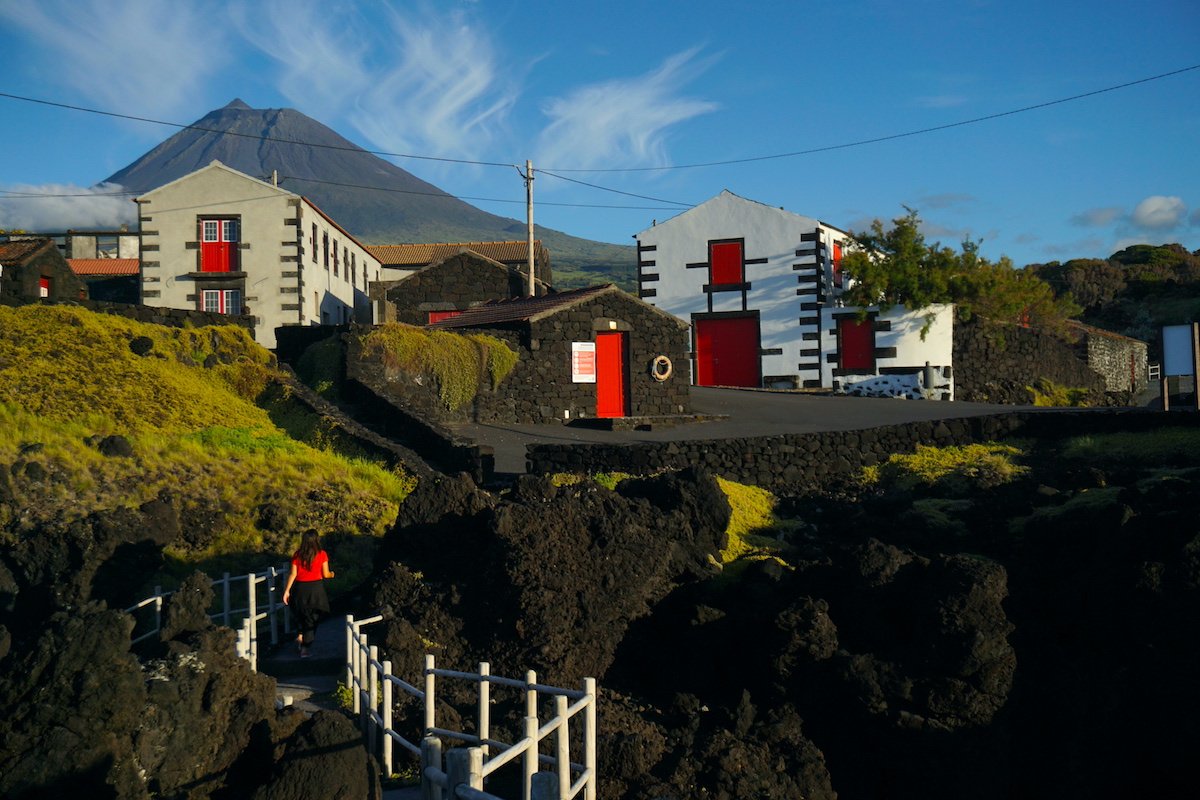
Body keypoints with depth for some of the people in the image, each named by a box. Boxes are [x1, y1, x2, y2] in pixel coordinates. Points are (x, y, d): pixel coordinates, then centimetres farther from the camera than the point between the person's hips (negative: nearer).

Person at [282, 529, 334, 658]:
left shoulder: (297, 555, -1)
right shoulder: (322, 554, -7)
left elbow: (293, 574, -3)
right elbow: (326, 574, -4)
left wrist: (287, 591, 1)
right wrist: (331, 574, 19)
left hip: (300, 588, 2)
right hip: (316, 589, -2)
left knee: (301, 615, 27)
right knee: (312, 619, 7)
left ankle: (301, 636, 9)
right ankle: (305, 648, 4)